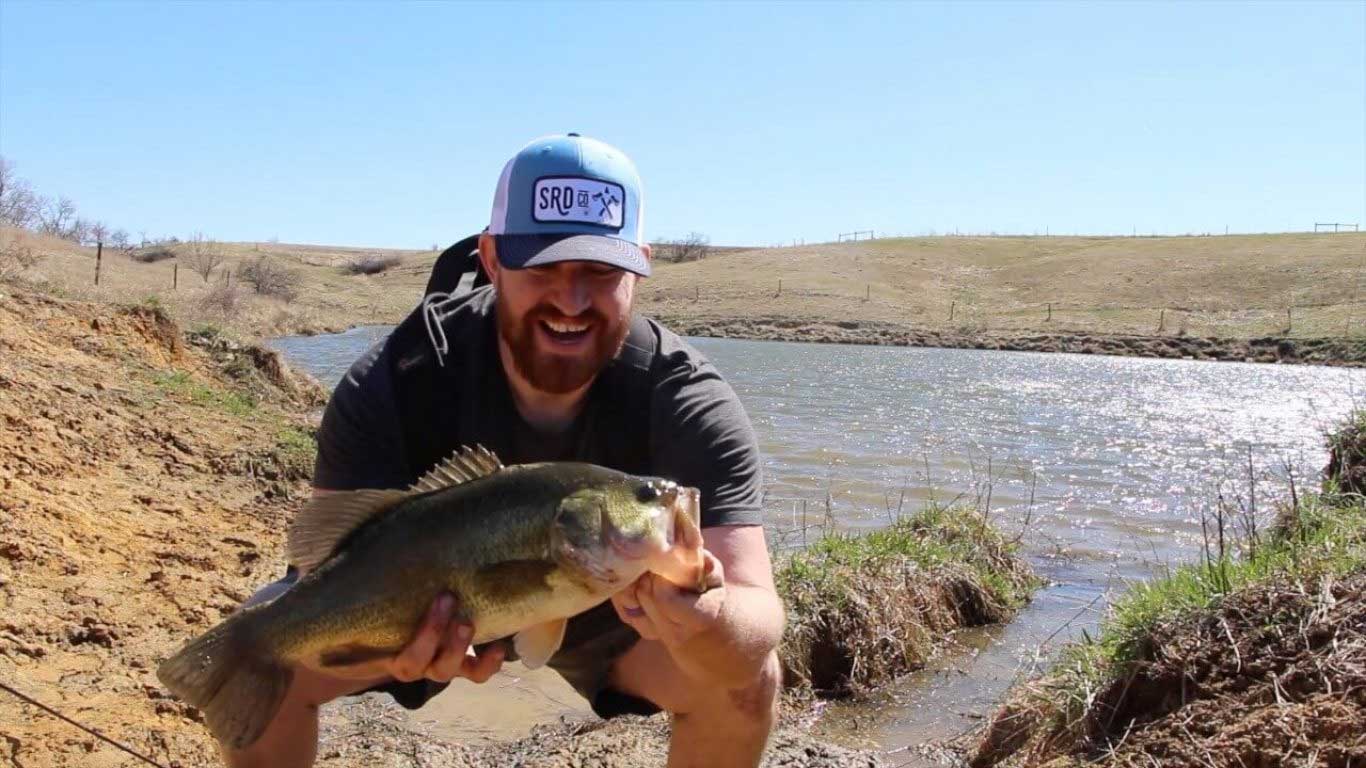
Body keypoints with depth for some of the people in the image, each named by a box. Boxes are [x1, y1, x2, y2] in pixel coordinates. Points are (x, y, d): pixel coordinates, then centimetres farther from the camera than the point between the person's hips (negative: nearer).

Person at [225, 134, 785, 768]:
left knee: (748, 678, -22)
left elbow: (757, 611, -36)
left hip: (609, 616, 0)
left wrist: (704, 624, -61)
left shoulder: (691, 406, -30)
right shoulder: (395, 382, -28)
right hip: (432, 601, 1)